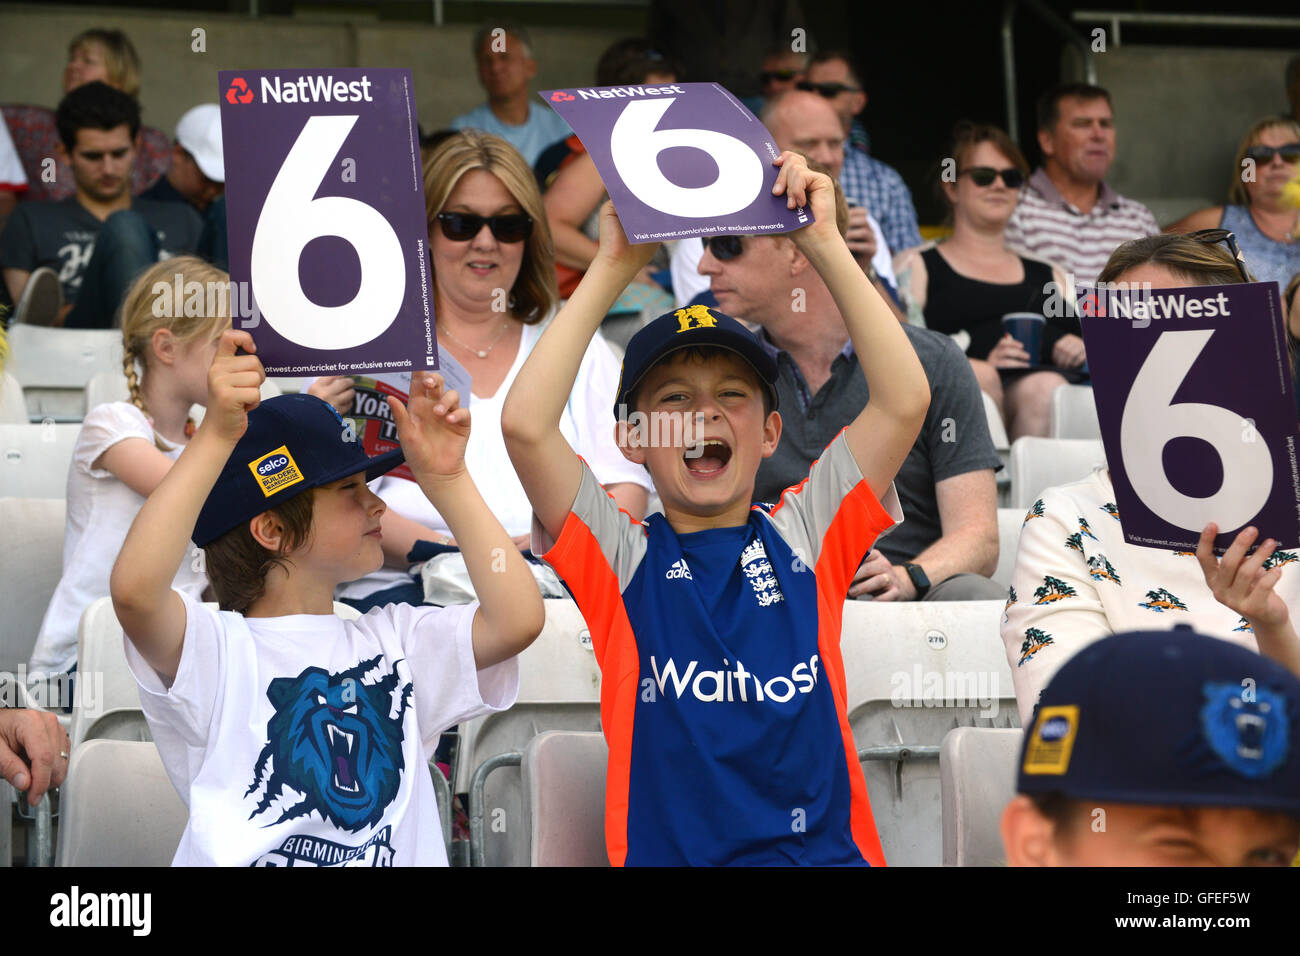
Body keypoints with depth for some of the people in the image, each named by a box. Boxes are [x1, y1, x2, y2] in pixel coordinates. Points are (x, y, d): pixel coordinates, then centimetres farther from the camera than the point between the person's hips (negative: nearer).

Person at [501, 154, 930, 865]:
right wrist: (613, 268, 0)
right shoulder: (623, 558, 9)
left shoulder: (804, 538, 13)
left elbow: (904, 400, 4)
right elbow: (526, 424, -6)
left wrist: (824, 244, 3)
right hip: (670, 853, -2)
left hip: (826, 849, 2)